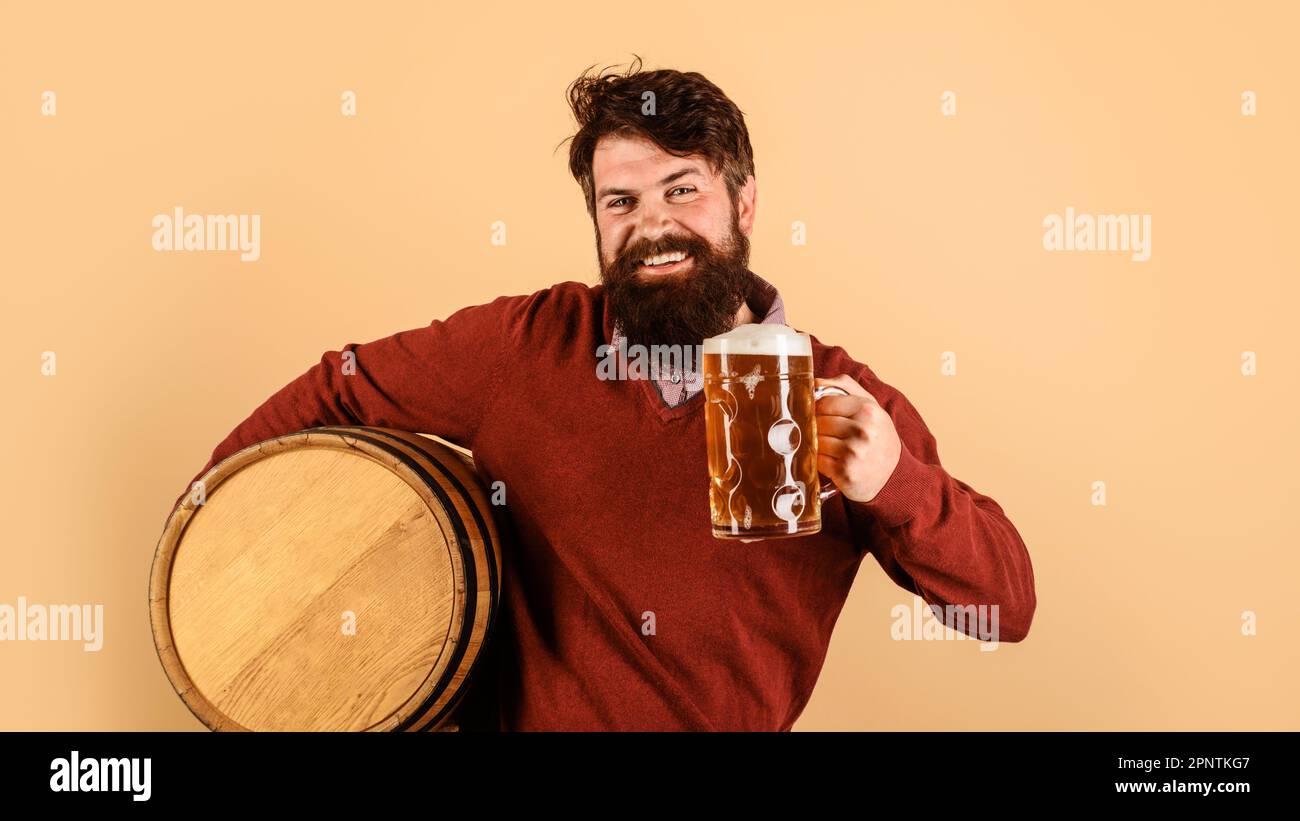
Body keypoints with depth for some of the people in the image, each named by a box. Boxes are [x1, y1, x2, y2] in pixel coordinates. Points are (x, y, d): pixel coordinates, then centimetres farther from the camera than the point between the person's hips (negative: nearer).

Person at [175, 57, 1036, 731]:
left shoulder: (846, 407, -7)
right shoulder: (526, 343, -6)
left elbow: (1008, 604, -7)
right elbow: (338, 391, 8)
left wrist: (894, 485, -23)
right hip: (516, 717, 0)